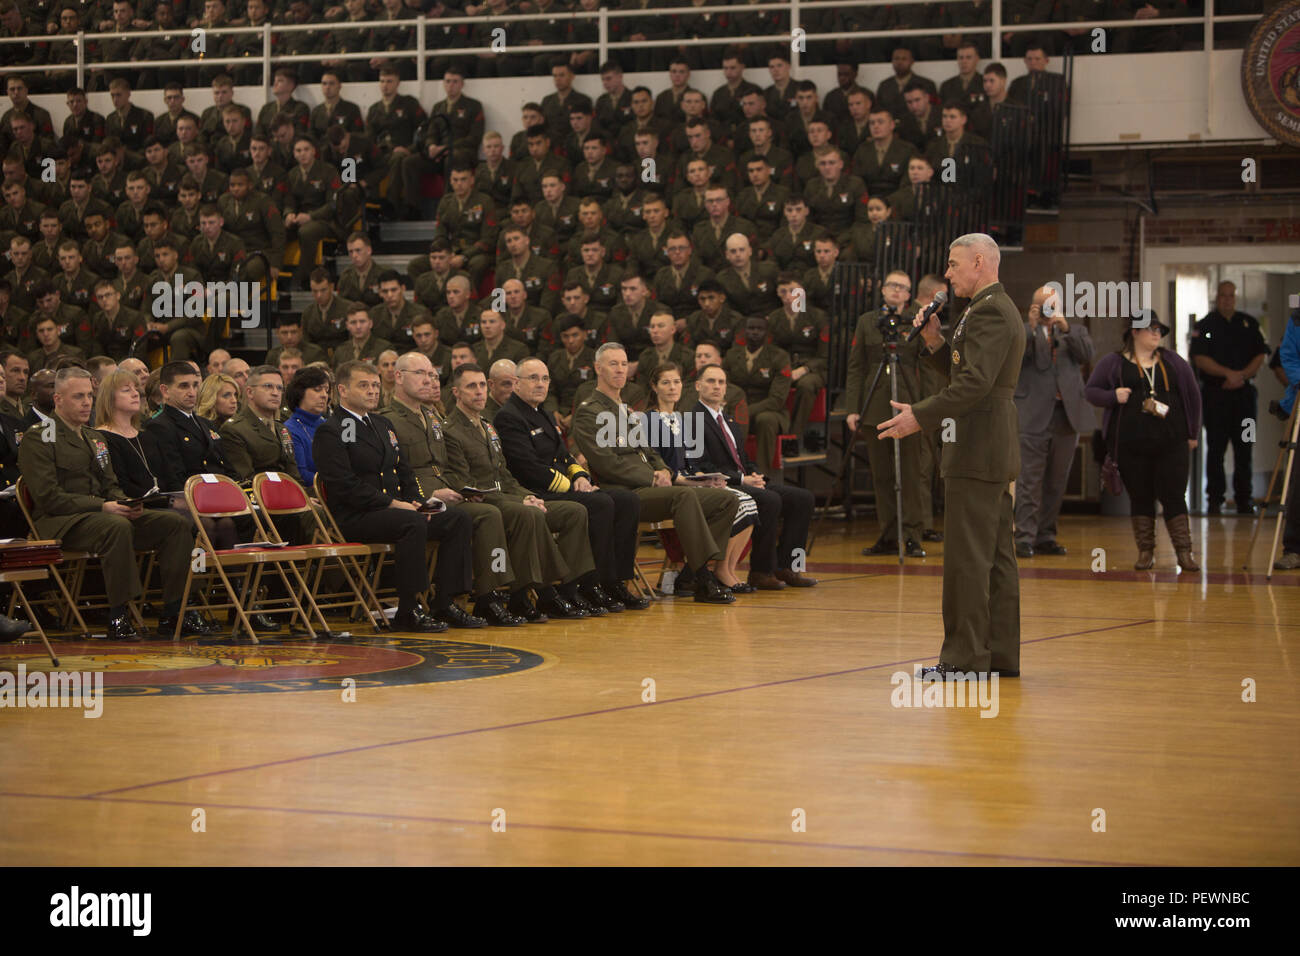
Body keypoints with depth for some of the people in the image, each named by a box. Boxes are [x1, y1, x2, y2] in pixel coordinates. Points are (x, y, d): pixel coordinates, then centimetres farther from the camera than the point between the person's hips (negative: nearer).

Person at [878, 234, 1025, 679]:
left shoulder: (989, 313, -15)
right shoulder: (996, 309, 19)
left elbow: (975, 383, -24)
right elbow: (964, 372, 22)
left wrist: (920, 416, -24)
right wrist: (936, 342, 8)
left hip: (978, 453, -11)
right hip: (994, 451, 11)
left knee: (967, 557, -8)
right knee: (996, 556, 12)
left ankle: (965, 656, -6)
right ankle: (1000, 654, 15)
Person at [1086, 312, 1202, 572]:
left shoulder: (1173, 361, 11)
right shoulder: (1114, 363, 5)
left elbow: (1192, 395, 15)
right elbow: (1091, 390, 7)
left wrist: (1192, 433, 14)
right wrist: (1113, 396, -13)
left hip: (1171, 443, 1)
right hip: (1132, 444, -1)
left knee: (1174, 496, -3)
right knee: (1140, 498, 4)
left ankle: (1184, 552, -1)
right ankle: (1145, 552, 12)